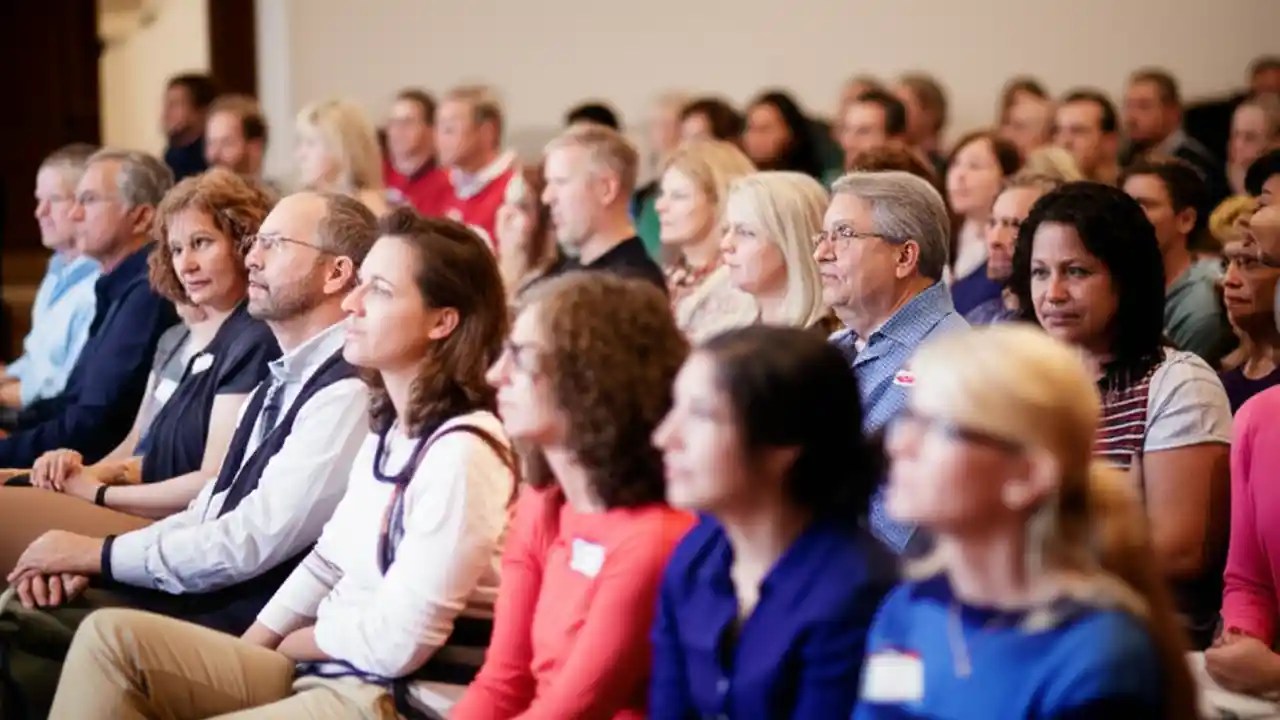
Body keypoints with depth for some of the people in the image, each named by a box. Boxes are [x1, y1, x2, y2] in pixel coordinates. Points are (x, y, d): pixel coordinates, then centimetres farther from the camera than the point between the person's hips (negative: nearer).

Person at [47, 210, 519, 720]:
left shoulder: (461, 453, -19)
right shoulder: (387, 430, 13)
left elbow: (395, 645, -20)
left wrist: (292, 642, -2)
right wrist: (245, 656, 4)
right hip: (322, 667, 10)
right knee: (112, 637, -1)